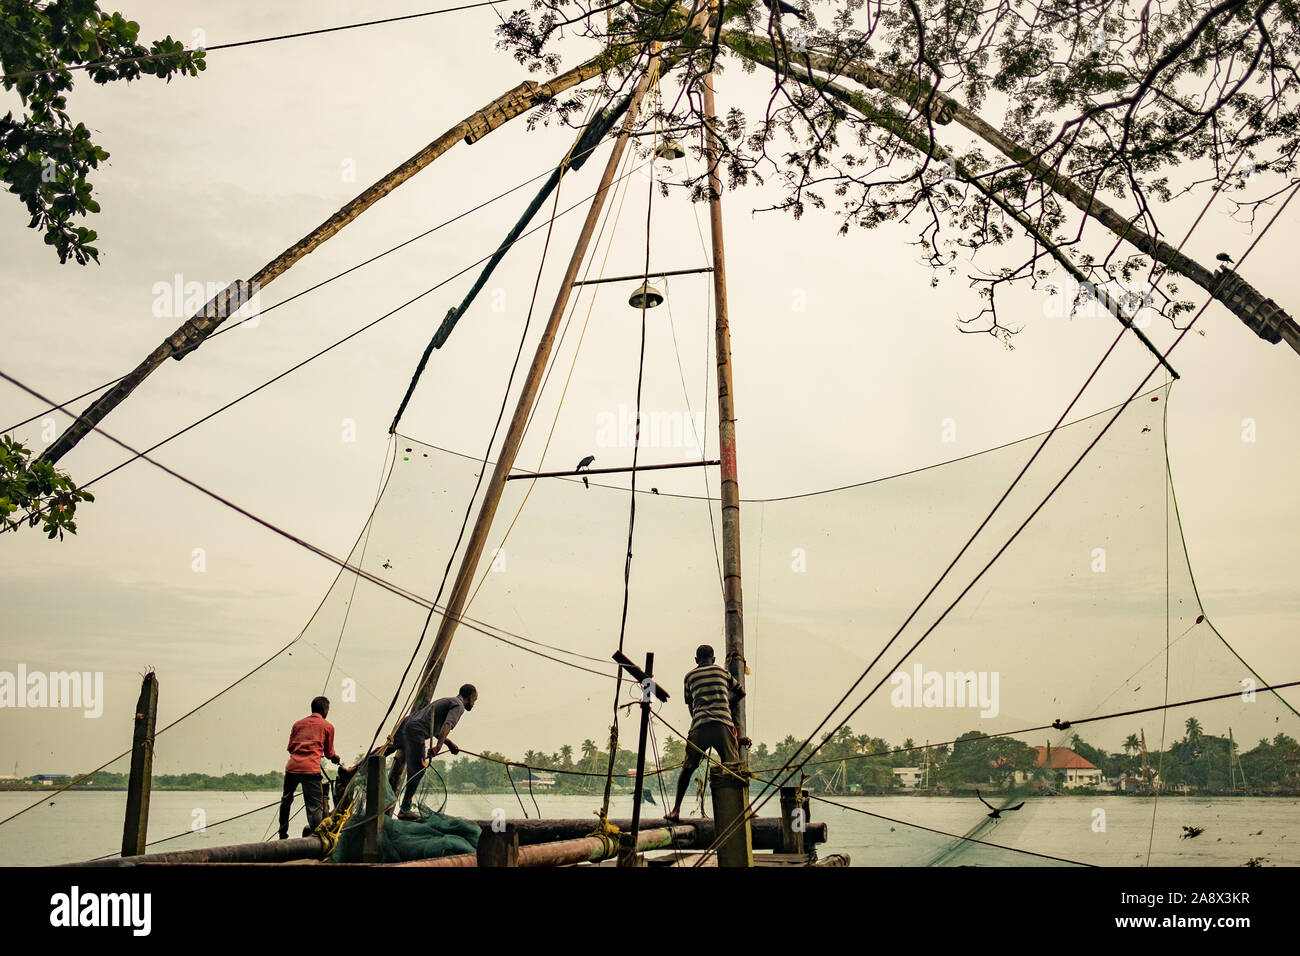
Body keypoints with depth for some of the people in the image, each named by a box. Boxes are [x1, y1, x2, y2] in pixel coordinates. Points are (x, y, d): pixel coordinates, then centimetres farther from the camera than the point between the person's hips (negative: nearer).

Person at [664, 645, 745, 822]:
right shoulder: (722, 671, 18)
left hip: (699, 726, 0)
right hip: (723, 723, 0)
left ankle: (676, 809, 7)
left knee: (688, 767, 9)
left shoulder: (690, 676, 18)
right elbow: (741, 692, 28)